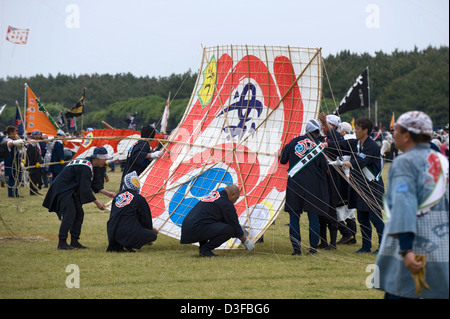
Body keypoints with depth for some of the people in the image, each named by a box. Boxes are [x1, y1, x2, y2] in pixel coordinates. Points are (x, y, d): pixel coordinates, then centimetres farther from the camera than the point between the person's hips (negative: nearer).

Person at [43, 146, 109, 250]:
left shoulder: (88, 164, 9)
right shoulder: (86, 167, -24)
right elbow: (85, 189, -26)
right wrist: (97, 202, -22)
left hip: (71, 190, 11)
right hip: (63, 190, -11)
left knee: (79, 213, 8)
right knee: (69, 214, -18)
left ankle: (74, 241, 11)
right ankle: (62, 243, -17)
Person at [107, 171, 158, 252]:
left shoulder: (117, 196, 15)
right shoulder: (139, 199, -1)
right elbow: (146, 219, 7)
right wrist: (151, 229, 28)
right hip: (129, 233, -6)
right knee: (153, 235, 7)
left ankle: (117, 245, 11)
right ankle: (129, 245, -10)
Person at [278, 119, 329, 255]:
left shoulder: (295, 141, 3)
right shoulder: (319, 145, -3)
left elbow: (283, 160, 11)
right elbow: (324, 167, -3)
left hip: (294, 183, 1)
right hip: (313, 185, -1)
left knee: (294, 217, 6)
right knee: (313, 217, 7)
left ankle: (296, 247, 0)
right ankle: (313, 247, 6)